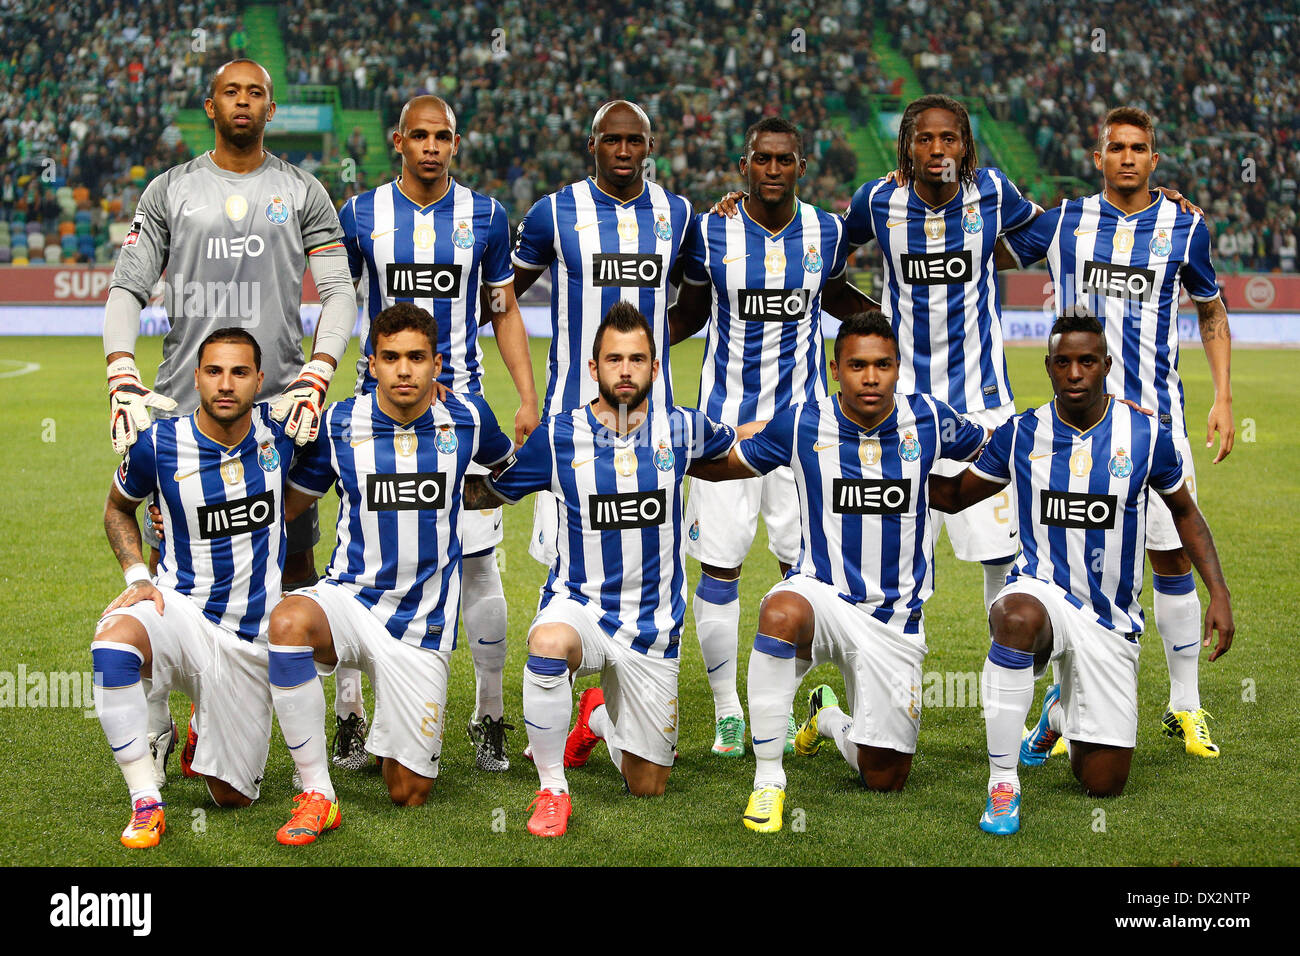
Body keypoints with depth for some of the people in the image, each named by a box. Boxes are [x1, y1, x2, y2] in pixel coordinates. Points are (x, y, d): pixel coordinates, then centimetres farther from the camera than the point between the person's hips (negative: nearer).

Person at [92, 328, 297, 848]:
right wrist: (137, 577, -2)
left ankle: (206, 727, 40)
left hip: (252, 639, 2)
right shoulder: (159, 444, -9)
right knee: (114, 639, -39)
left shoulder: (278, 431, -5)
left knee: (231, 796, 4)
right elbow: (118, 508, 11)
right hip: (181, 607, -2)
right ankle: (146, 803, -28)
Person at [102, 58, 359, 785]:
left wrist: (316, 378, -13)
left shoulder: (303, 193, 8)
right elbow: (127, 290, 6)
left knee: (295, 560, 2)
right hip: (182, 403, 1)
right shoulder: (170, 192, 9)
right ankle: (157, 722, 10)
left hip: (278, 402, -1)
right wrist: (124, 383, -9)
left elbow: (340, 293, 2)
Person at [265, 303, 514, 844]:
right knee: (289, 621, -39)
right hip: (350, 598, 0)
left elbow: (509, 465, 22)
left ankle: (393, 733, 39)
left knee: (409, 795, 0)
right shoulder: (341, 424, -4)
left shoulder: (465, 419, -3)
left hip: (423, 624, 1)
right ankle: (316, 794, -27)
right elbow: (287, 504, 9)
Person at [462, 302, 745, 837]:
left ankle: (599, 716, 43)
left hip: (653, 627, 2)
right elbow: (482, 494, 6)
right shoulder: (559, 436, -6)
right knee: (550, 643, -41)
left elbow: (734, 449, 23)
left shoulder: (680, 429, -2)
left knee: (646, 787, 8)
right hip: (579, 605, -2)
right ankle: (552, 790, -21)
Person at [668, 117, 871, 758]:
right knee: (719, 565, -2)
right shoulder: (710, 233, -4)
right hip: (727, 418, -2)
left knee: (804, 561, 3)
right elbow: (689, 313, 10)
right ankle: (725, 709, 12)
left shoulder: (827, 232, 2)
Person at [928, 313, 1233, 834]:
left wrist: (1218, 591, 1)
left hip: (1111, 619, 1)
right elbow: (953, 495, 10)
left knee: (1103, 784, 4)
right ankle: (1002, 783, -31)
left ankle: (1060, 713, 40)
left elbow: (1184, 511, 11)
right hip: (1042, 592, -1)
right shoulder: (1020, 435, -3)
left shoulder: (1146, 434, -5)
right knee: (1018, 616, -42)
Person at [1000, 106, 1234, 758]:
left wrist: (1223, 398, 6)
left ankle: (1185, 706, 13)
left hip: (1156, 413, 0)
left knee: (1172, 555, 0)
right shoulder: (1064, 221, 5)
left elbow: (1211, 314, 15)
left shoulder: (1185, 228, 5)